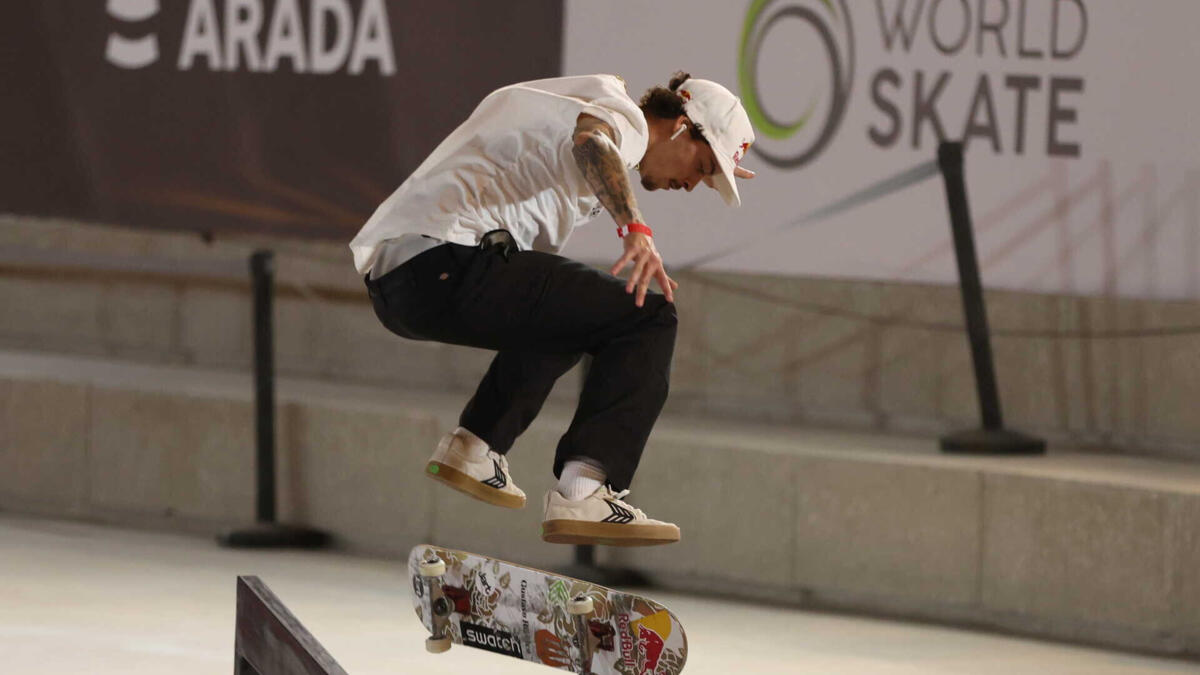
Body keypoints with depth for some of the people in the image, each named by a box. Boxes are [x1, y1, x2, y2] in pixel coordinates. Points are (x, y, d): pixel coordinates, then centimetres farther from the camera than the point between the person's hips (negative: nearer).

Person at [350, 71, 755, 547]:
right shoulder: (625, 118, 0)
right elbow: (590, 138, -26)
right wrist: (636, 229, -35)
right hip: (448, 264, -11)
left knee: (562, 311, 35)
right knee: (648, 319, -11)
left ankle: (472, 447, 25)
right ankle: (582, 493, -21)